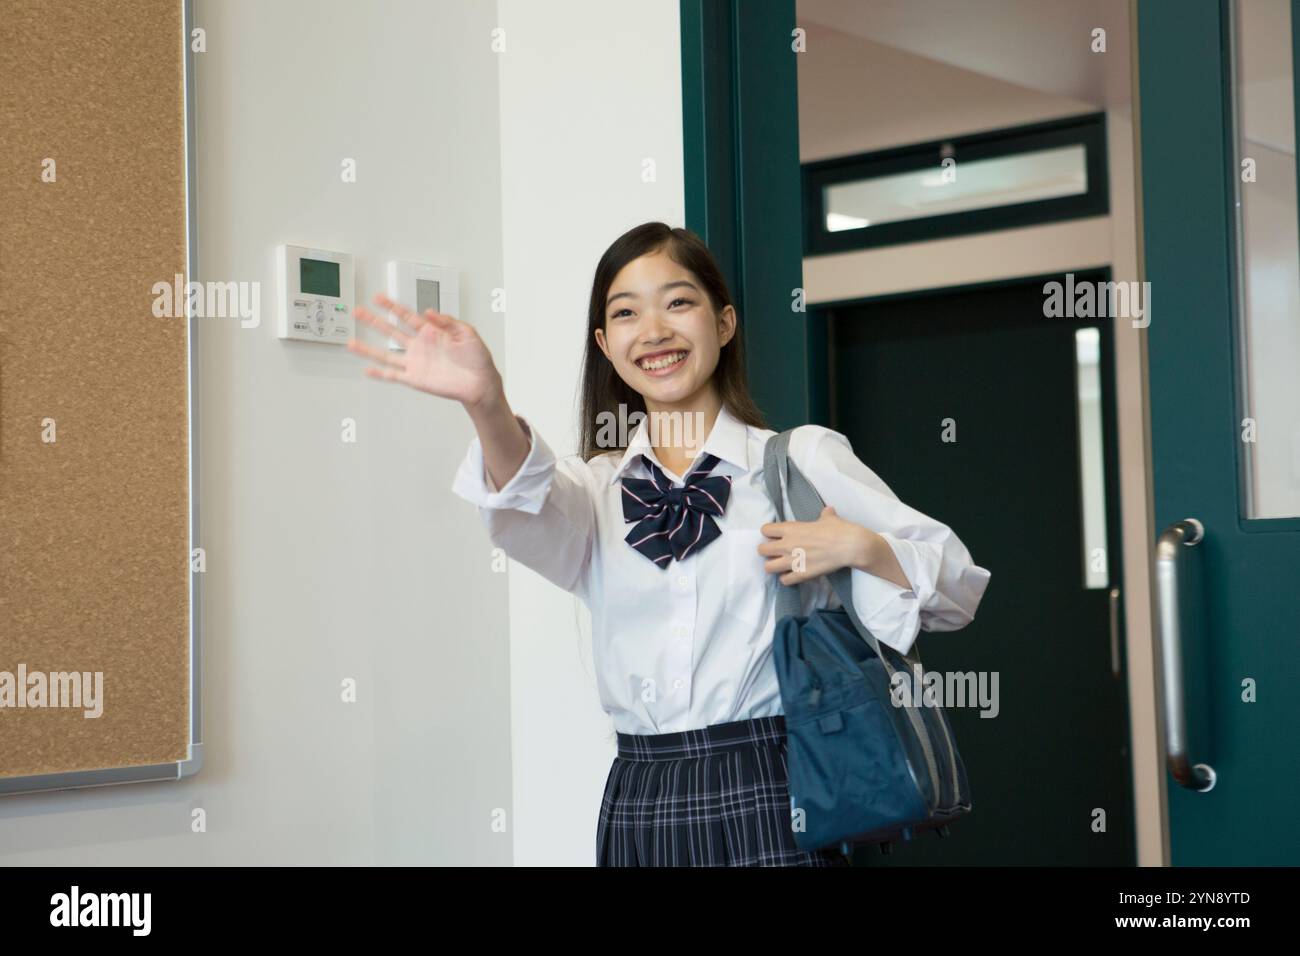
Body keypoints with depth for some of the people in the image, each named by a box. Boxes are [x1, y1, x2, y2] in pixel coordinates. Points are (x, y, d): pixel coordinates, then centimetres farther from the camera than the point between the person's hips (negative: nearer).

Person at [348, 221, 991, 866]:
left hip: (769, 801, -3)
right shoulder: (599, 486, 12)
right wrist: (486, 405, -34)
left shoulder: (803, 459, 2)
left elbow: (957, 587, 4)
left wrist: (858, 546, -16)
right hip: (638, 809, 3)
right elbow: (532, 508, -13)